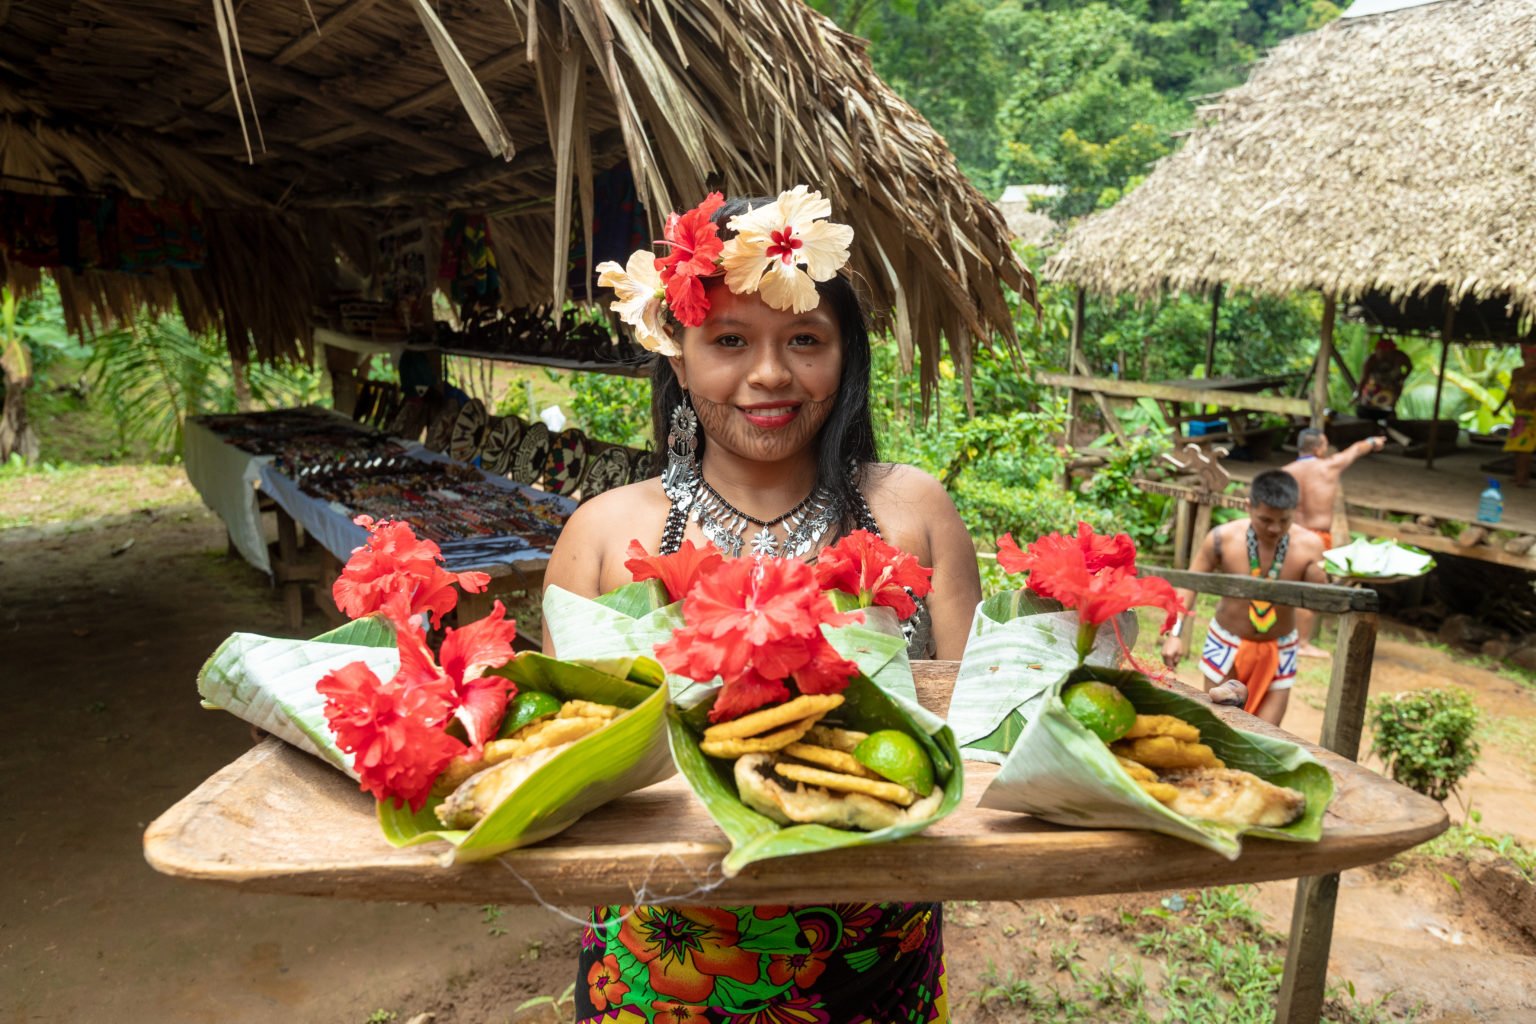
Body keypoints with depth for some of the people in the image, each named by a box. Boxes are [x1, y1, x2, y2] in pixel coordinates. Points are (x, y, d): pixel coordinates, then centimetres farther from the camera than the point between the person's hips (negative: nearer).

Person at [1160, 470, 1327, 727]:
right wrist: (1175, 633, -15)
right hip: (1227, 643, -1)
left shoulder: (1309, 545, -17)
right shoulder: (1223, 538, -19)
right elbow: (1190, 583, -7)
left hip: (1278, 651, 1)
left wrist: (1319, 581, -35)